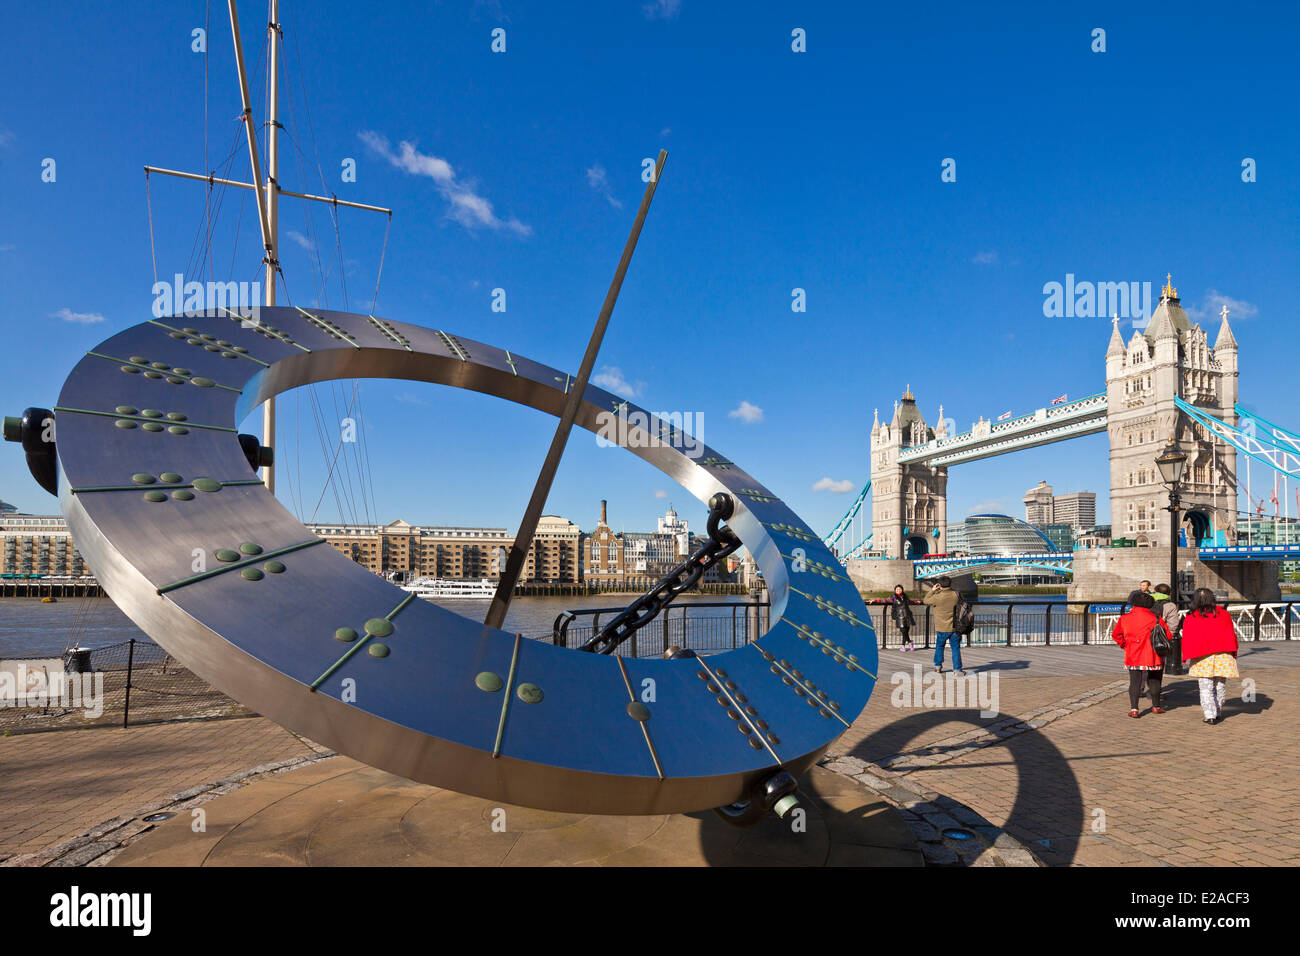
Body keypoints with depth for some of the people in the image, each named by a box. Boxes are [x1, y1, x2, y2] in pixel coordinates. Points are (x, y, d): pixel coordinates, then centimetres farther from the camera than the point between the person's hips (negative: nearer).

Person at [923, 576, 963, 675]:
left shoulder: (938, 597, -17)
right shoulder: (956, 595, -7)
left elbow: (926, 600, -1)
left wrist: (932, 590, 5)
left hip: (942, 628, -2)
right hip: (955, 627, 2)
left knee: (939, 646, 18)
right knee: (956, 648, 8)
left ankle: (938, 666, 26)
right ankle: (957, 669, 7)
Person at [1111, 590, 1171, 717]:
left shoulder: (1125, 618, -3)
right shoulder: (1155, 618, -4)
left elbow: (1116, 635, 1)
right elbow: (1167, 635, 0)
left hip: (1133, 657, -1)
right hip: (1151, 657, 1)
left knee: (1134, 682, 4)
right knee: (1154, 681, 17)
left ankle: (1134, 709, -3)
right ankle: (1156, 706, 29)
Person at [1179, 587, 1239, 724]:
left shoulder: (1189, 618, -1)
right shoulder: (1224, 614, 3)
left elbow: (1187, 641, 2)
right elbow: (1232, 635, 8)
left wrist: (1188, 658, 8)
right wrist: (1233, 654, 16)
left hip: (1201, 658, -2)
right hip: (1223, 656, 2)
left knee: (1206, 688, 2)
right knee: (1220, 686, 15)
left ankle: (1210, 715, -7)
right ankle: (1218, 713, 24)